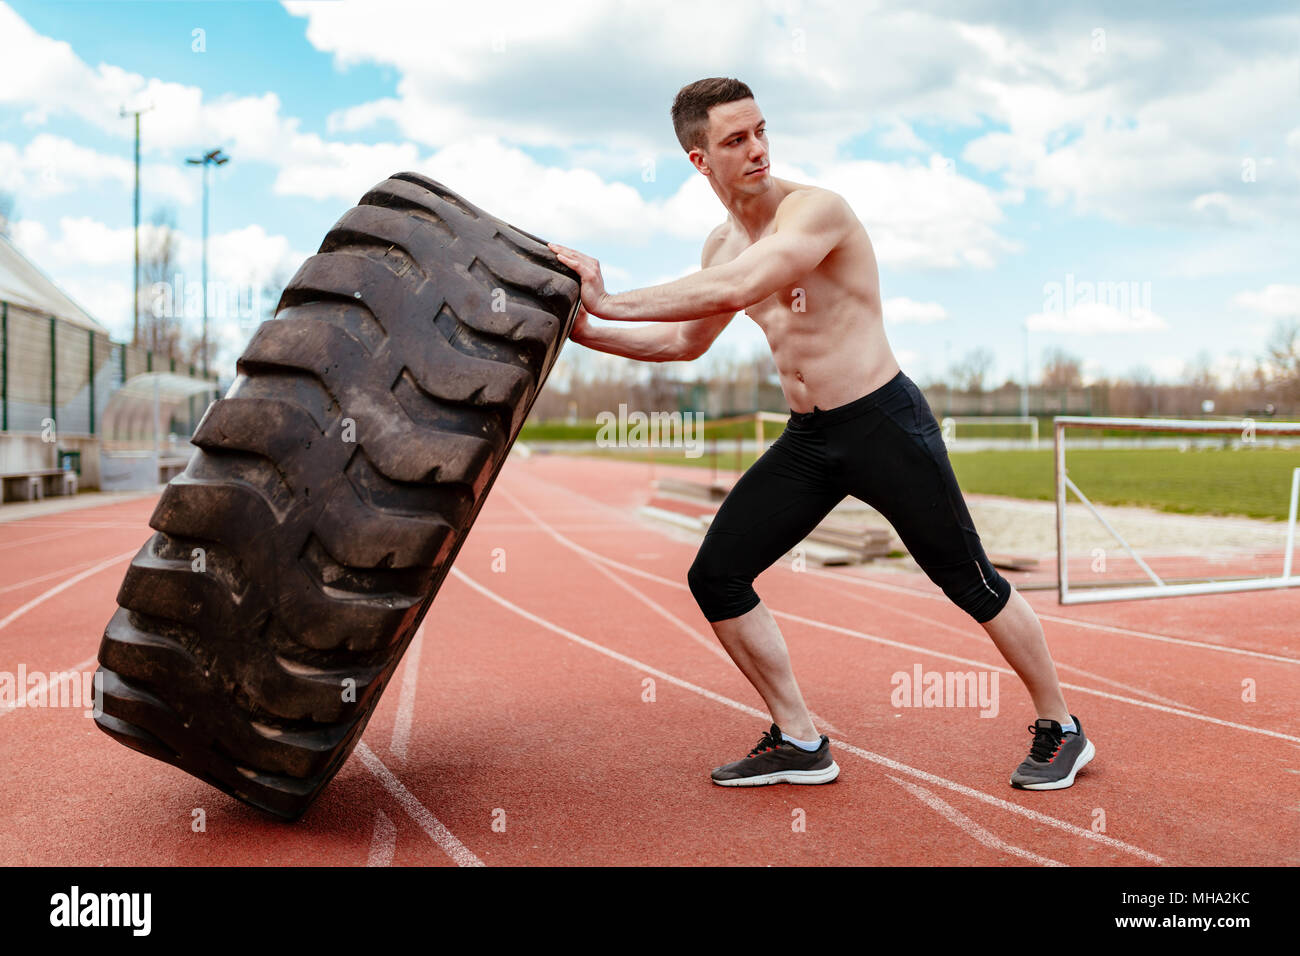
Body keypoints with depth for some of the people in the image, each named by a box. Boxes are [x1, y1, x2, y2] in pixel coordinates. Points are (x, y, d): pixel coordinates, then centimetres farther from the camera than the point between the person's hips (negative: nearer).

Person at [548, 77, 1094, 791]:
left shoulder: (814, 208, -16)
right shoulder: (722, 243, 8)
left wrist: (610, 302, -26)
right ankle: (799, 744, 14)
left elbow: (735, 289, -31)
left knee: (970, 583, 2)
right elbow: (687, 342, 21)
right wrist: (583, 330, 12)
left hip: (883, 422, -7)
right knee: (715, 577, 1)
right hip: (806, 439, 7)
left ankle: (1060, 731, 25)